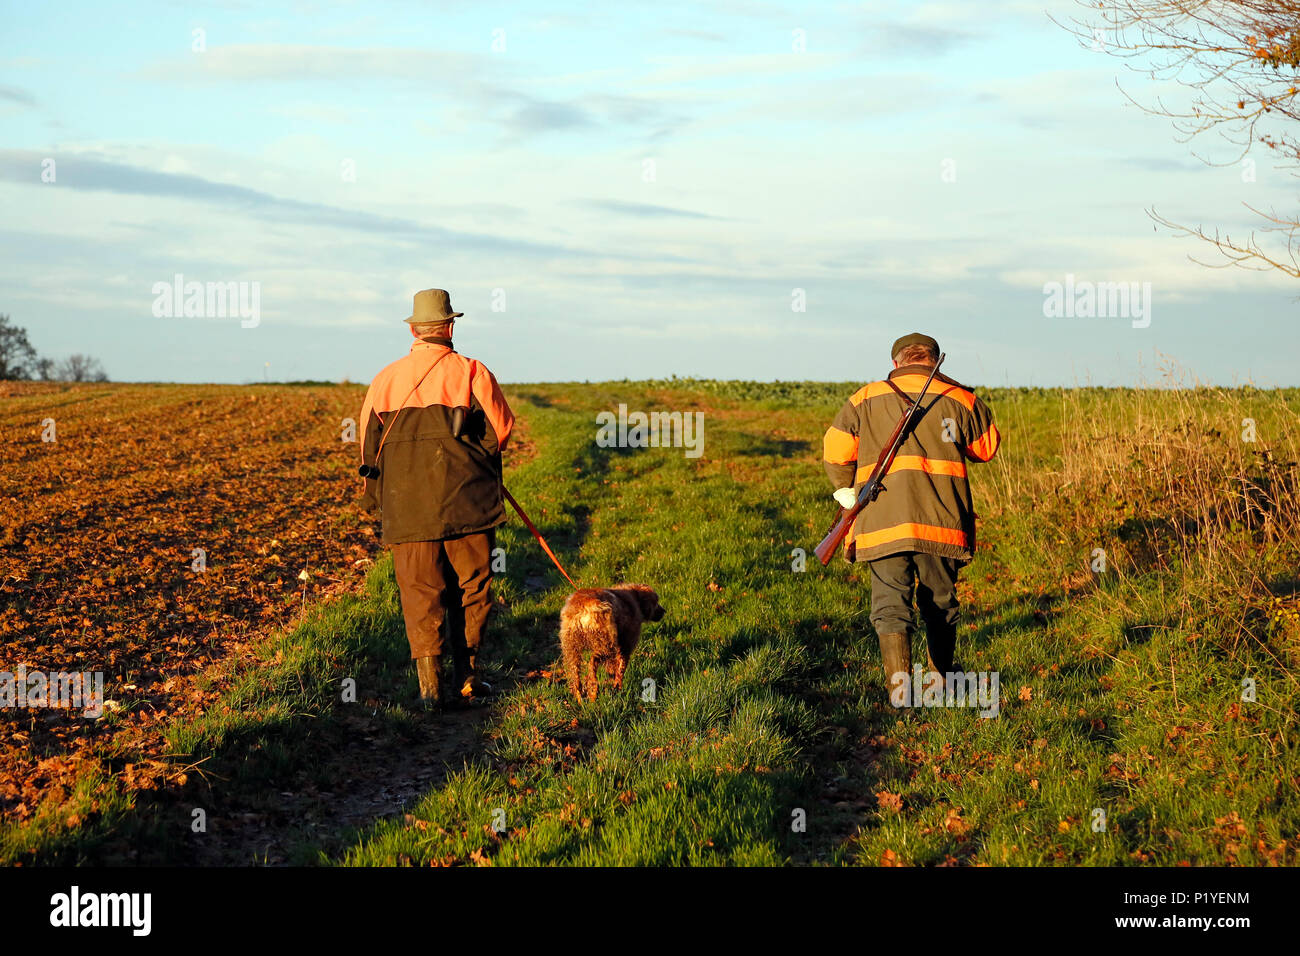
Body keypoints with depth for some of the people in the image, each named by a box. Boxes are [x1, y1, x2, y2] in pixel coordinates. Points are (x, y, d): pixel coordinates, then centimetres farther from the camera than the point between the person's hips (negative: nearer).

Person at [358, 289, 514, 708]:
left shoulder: (385, 379, 8)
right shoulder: (473, 373, -1)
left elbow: (368, 442, 10)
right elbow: (501, 430, 1)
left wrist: (378, 493, 24)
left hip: (407, 507, 2)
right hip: (466, 501, -2)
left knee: (420, 591, 3)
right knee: (471, 586, 10)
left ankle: (430, 682, -6)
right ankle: (467, 673, 13)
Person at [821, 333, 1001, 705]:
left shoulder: (866, 399, 7)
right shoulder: (959, 399, 8)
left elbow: (836, 448, 5)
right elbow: (987, 447, 19)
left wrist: (845, 489, 20)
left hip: (882, 521, -1)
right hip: (942, 521, 1)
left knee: (890, 601, -1)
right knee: (940, 602, 16)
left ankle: (898, 671, -22)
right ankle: (939, 680, 27)